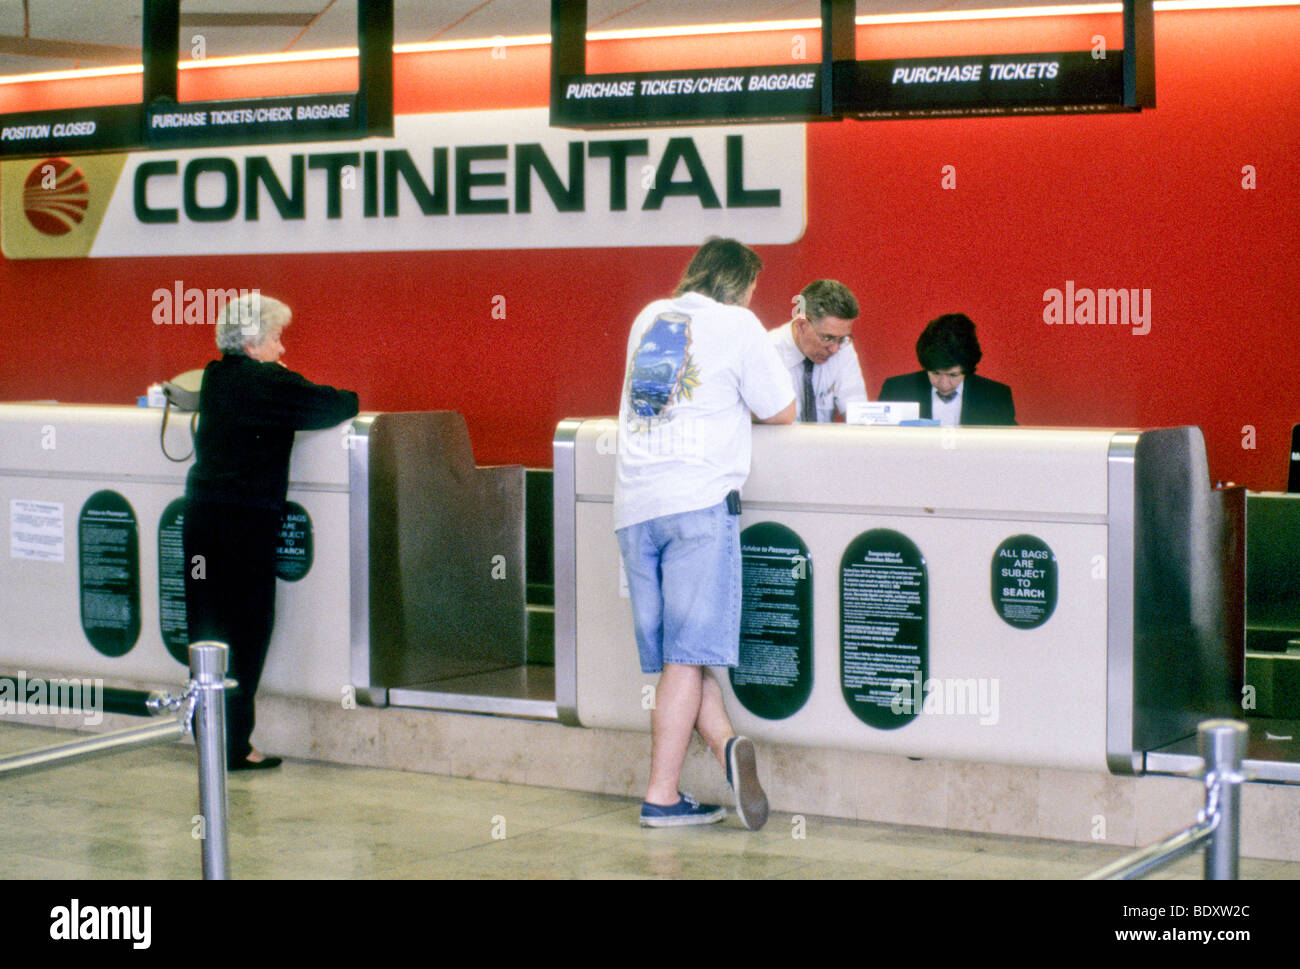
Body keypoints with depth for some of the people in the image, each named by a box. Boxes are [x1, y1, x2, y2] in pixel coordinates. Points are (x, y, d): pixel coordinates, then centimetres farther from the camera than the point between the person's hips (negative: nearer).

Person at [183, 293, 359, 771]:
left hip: (201, 512, 7)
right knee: (248, 626, 0)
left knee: (208, 625, 13)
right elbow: (332, 407, -10)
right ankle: (234, 744, 3)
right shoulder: (268, 382, -11)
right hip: (246, 518, -7)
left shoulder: (215, 377, 10)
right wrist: (350, 399, 10)